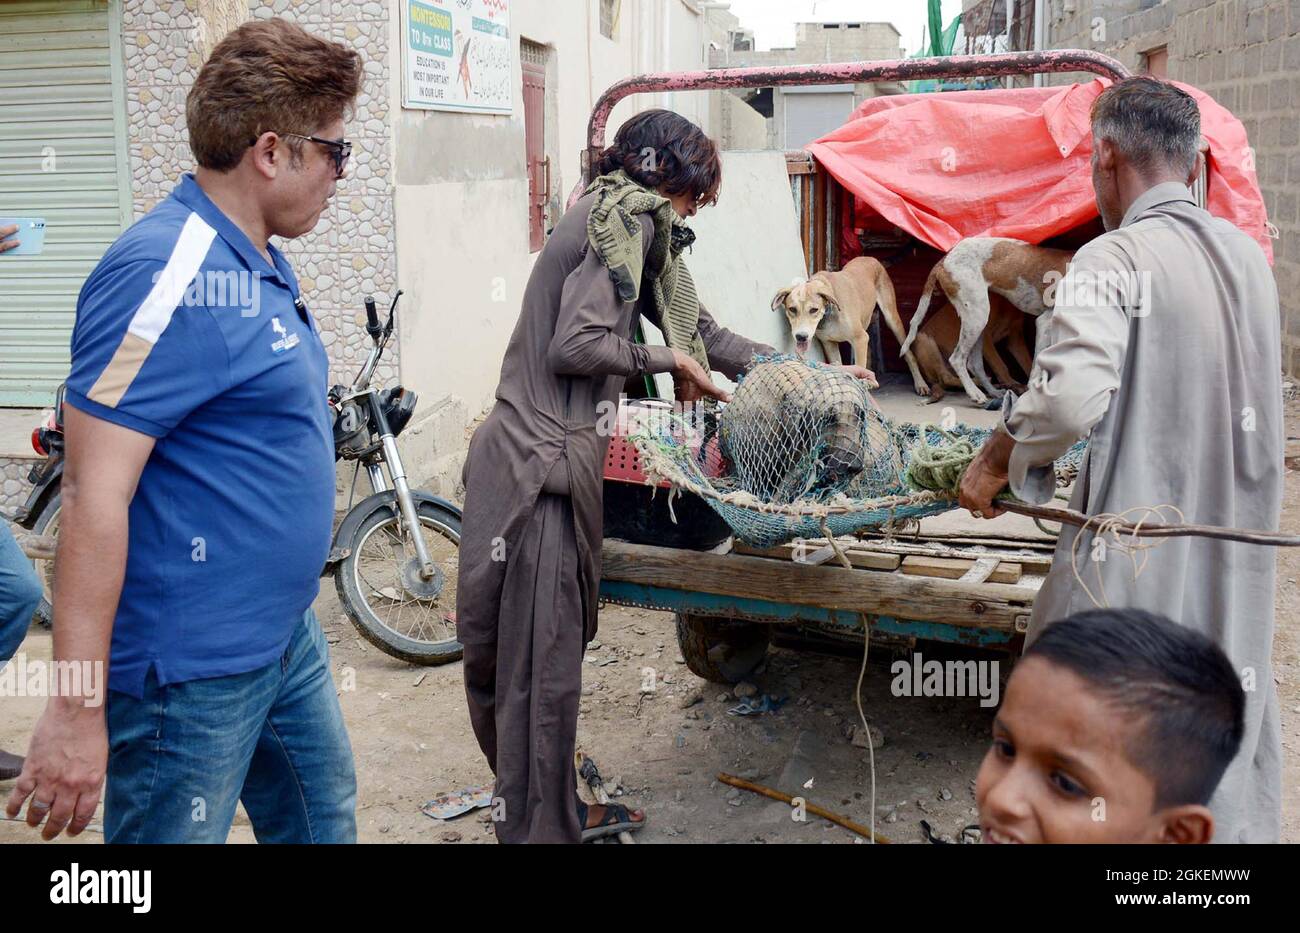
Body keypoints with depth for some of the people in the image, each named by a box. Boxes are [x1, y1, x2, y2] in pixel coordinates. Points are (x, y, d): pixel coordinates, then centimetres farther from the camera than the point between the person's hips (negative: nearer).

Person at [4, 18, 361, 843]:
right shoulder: (169, 275, -22)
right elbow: (94, 494, -26)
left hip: (288, 640, 10)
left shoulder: (261, 263, 8)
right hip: (192, 676, -9)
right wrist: (76, 711, -26)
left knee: (325, 825, 22)